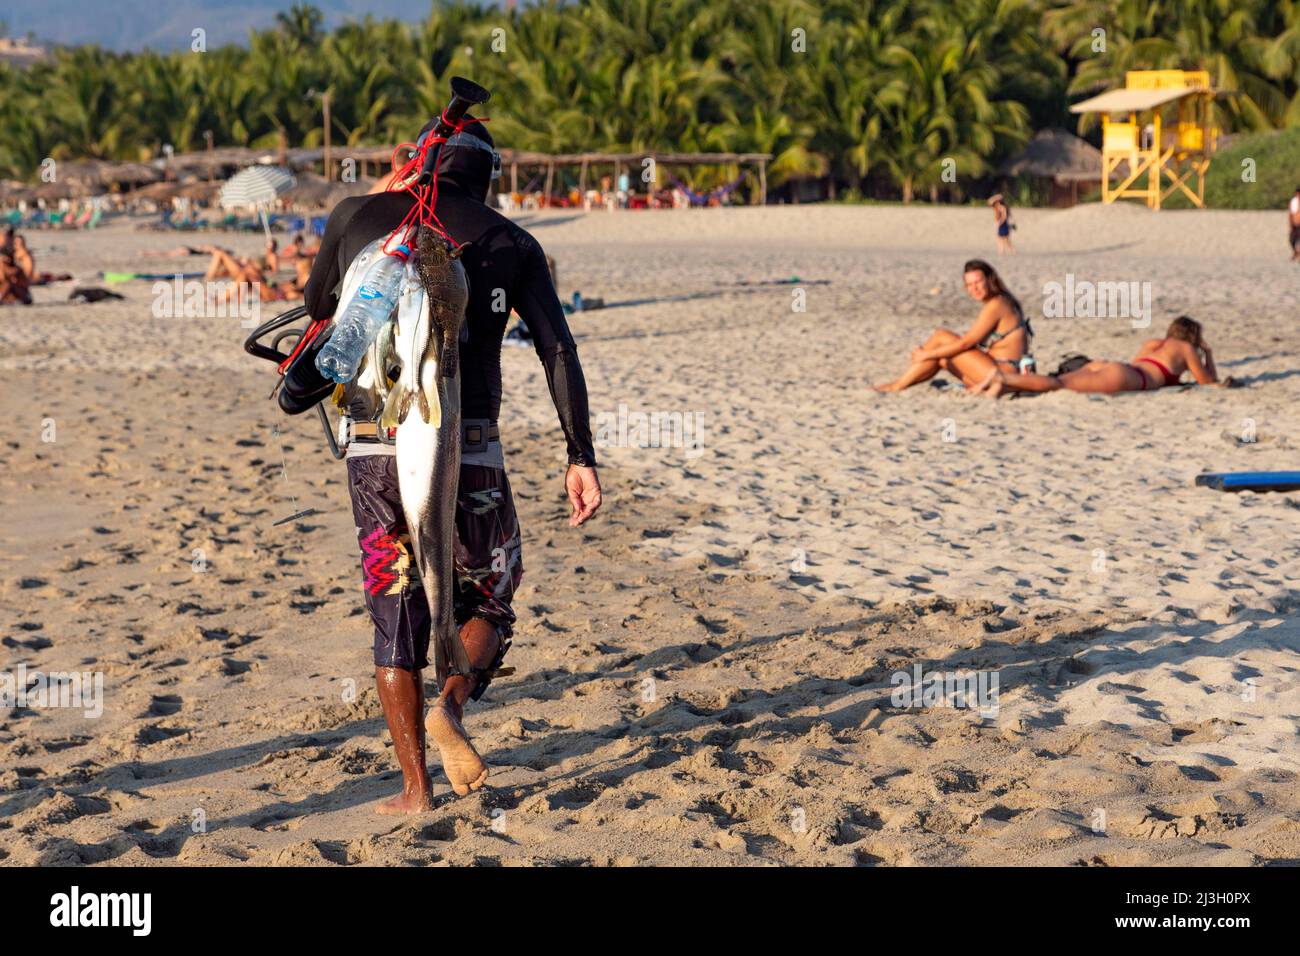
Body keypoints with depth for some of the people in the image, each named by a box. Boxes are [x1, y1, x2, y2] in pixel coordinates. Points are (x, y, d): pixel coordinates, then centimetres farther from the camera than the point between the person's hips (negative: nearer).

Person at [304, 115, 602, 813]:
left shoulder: (356, 217, 7)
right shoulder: (512, 243, 6)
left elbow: (317, 308, 24)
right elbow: (559, 351, -3)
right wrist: (581, 457, -4)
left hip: (375, 447, 1)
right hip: (467, 449, -1)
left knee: (395, 619, 11)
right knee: (488, 601, 18)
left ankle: (415, 788, 9)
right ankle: (453, 702, -11)